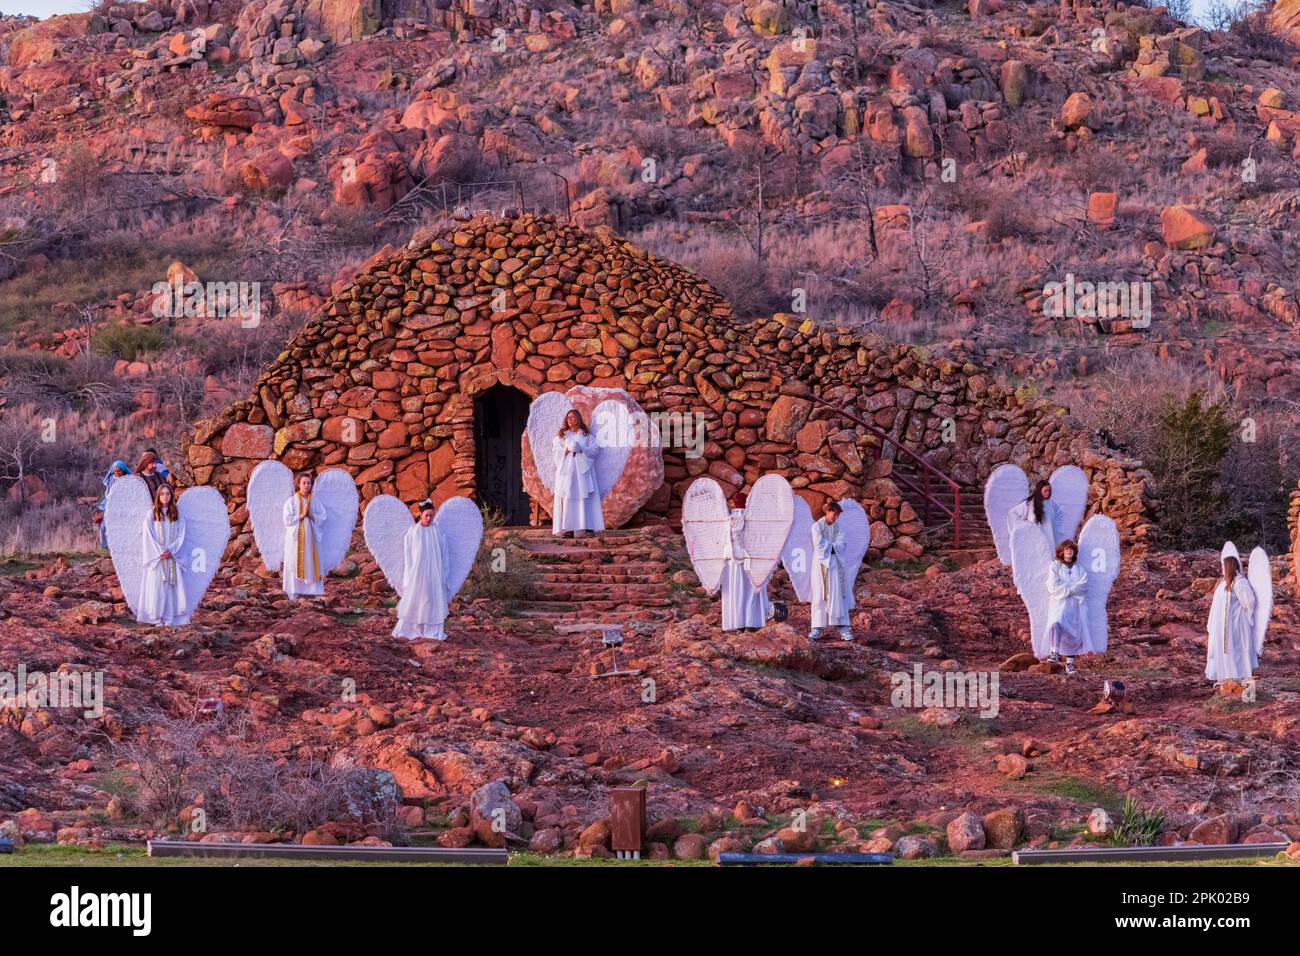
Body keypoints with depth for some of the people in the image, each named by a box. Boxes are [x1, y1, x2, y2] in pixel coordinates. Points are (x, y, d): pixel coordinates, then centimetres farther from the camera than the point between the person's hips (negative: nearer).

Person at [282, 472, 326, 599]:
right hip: (295, 538, -3)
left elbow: (322, 518, 4)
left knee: (310, 563, -1)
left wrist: (310, 514, -11)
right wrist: (302, 515, -14)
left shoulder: (315, 502, 8)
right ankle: (295, 593, -4)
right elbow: (287, 520, -7)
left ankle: (311, 591, 0)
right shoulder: (291, 501, -1)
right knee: (295, 564, -5)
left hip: (310, 538, 3)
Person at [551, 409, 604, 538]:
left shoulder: (587, 435, 14)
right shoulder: (561, 435, 16)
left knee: (582, 498, -10)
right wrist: (568, 449, -13)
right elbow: (555, 450, 4)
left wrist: (581, 448, -13)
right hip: (566, 469, 0)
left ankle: (580, 529, -17)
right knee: (566, 498, -9)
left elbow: (593, 451, 3)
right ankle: (564, 529, -15)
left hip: (582, 470, 0)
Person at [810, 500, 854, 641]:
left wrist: (828, 545, -12)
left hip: (835, 563, 2)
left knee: (838, 595, -1)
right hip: (821, 563, -2)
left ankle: (843, 627, -1)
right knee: (819, 596, -2)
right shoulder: (817, 526, -2)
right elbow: (819, 546, -11)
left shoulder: (839, 527, 7)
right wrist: (833, 545, -5)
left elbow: (841, 546, -2)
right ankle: (817, 628, 0)